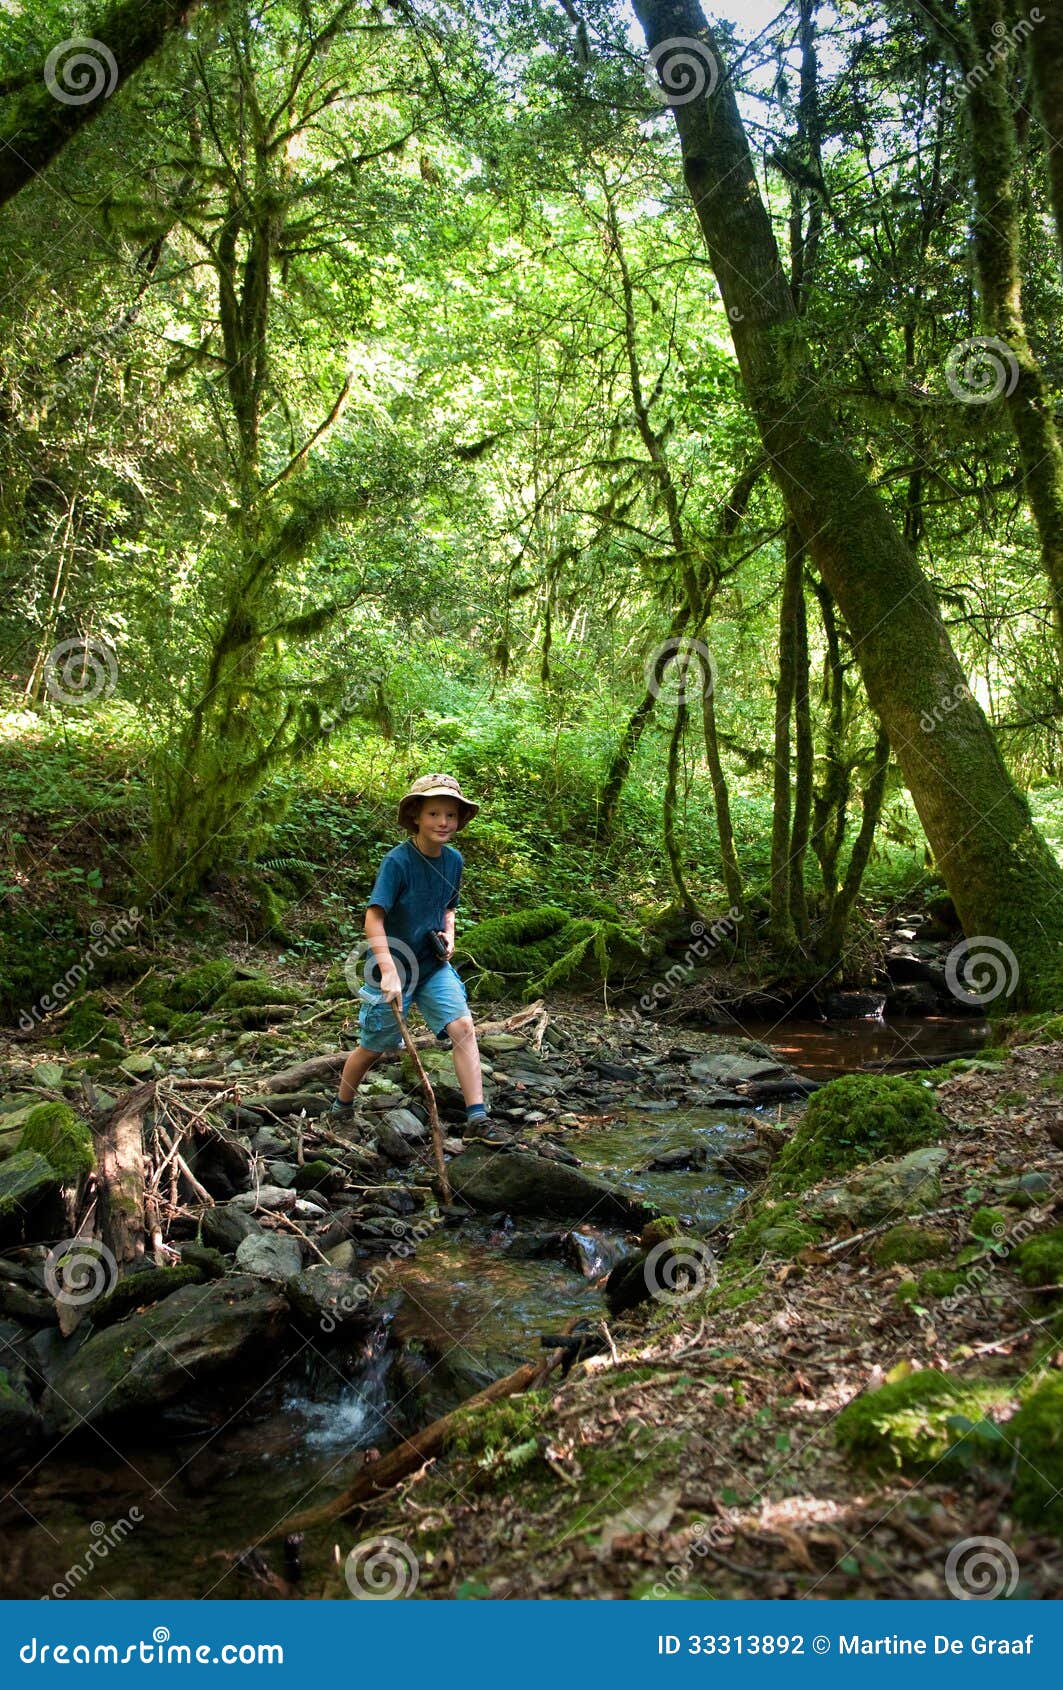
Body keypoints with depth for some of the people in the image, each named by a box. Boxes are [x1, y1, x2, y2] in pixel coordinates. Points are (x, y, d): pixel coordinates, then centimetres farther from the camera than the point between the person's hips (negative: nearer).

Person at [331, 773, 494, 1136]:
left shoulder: (453, 860, -1)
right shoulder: (397, 861, -21)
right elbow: (373, 918, -26)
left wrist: (448, 935, -3)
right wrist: (389, 972, -33)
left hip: (433, 965, 5)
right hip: (393, 966, -4)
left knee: (463, 1026, -15)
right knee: (373, 1047, 10)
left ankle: (477, 1115, -14)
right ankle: (341, 1107, 36)